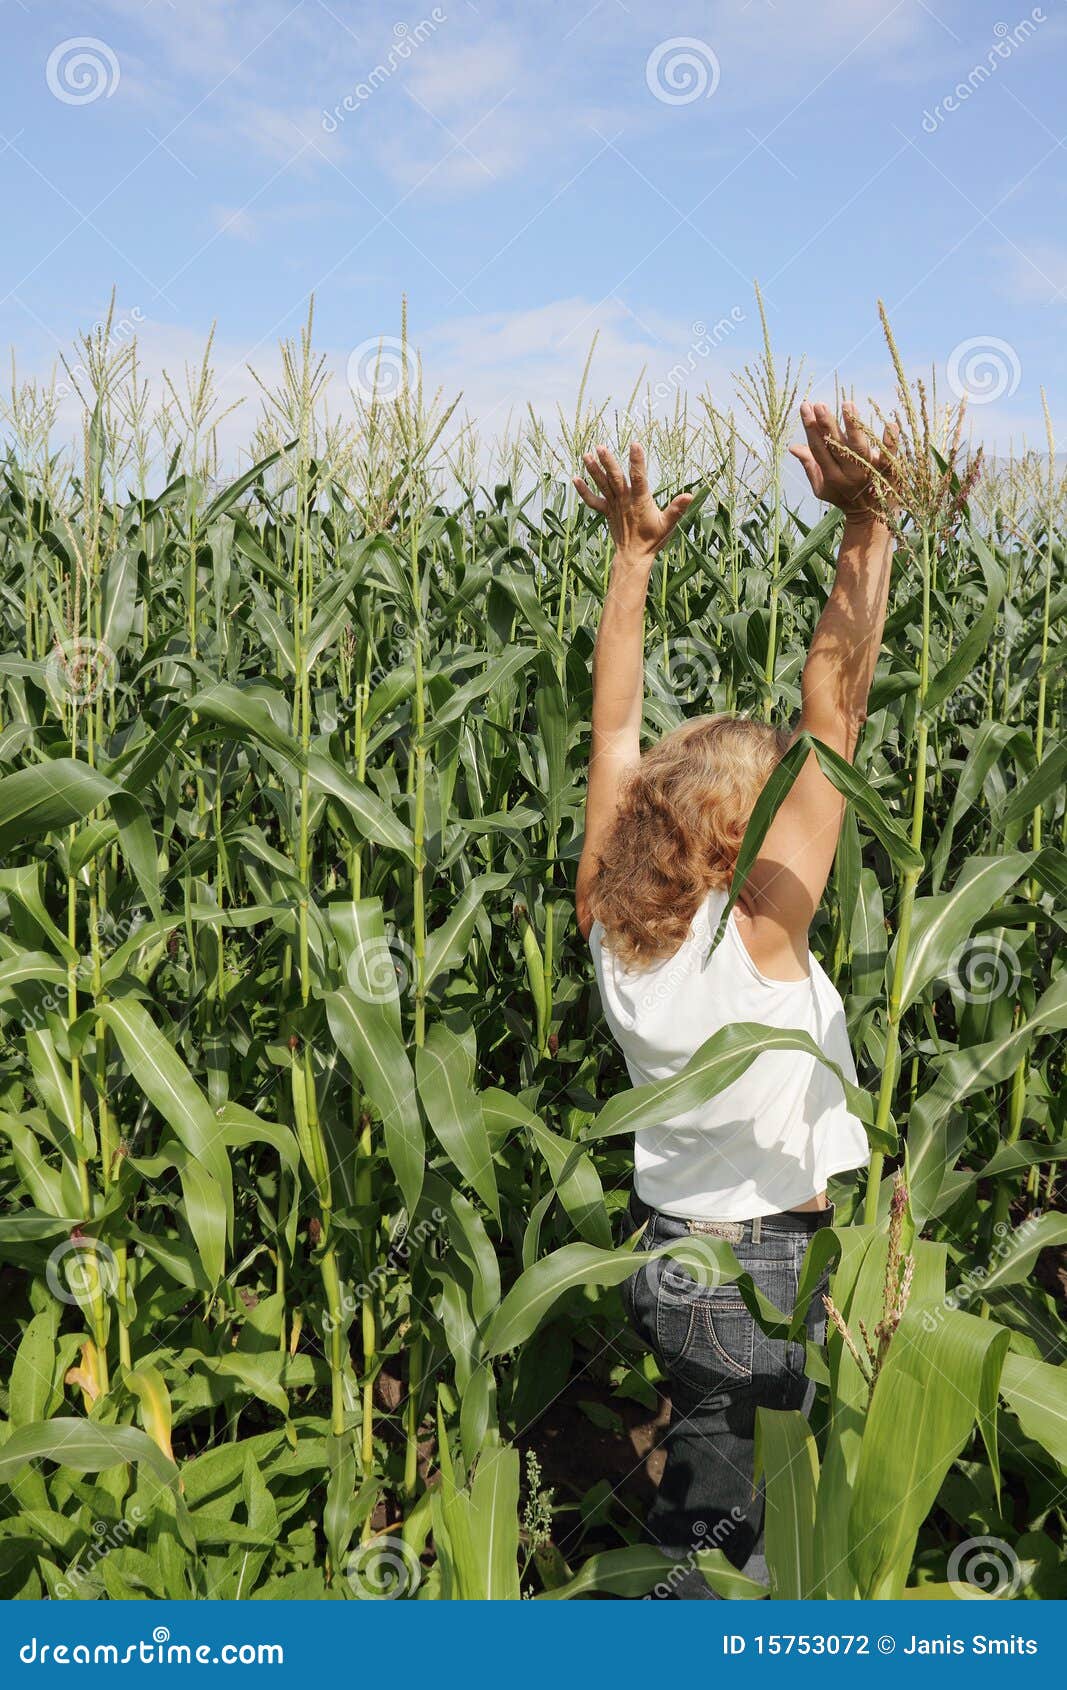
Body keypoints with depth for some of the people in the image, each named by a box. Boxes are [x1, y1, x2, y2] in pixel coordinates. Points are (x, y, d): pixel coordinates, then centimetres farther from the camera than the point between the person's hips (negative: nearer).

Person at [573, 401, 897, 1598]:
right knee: (738, 1539, 9)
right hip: (766, 1273, -6)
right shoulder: (761, 932, -22)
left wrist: (634, 552, 4)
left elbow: (616, 725, 0)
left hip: (663, 1252, 6)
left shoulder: (609, 922, -7)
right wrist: (866, 526, -27)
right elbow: (833, 705, -27)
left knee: (703, 1478, 22)